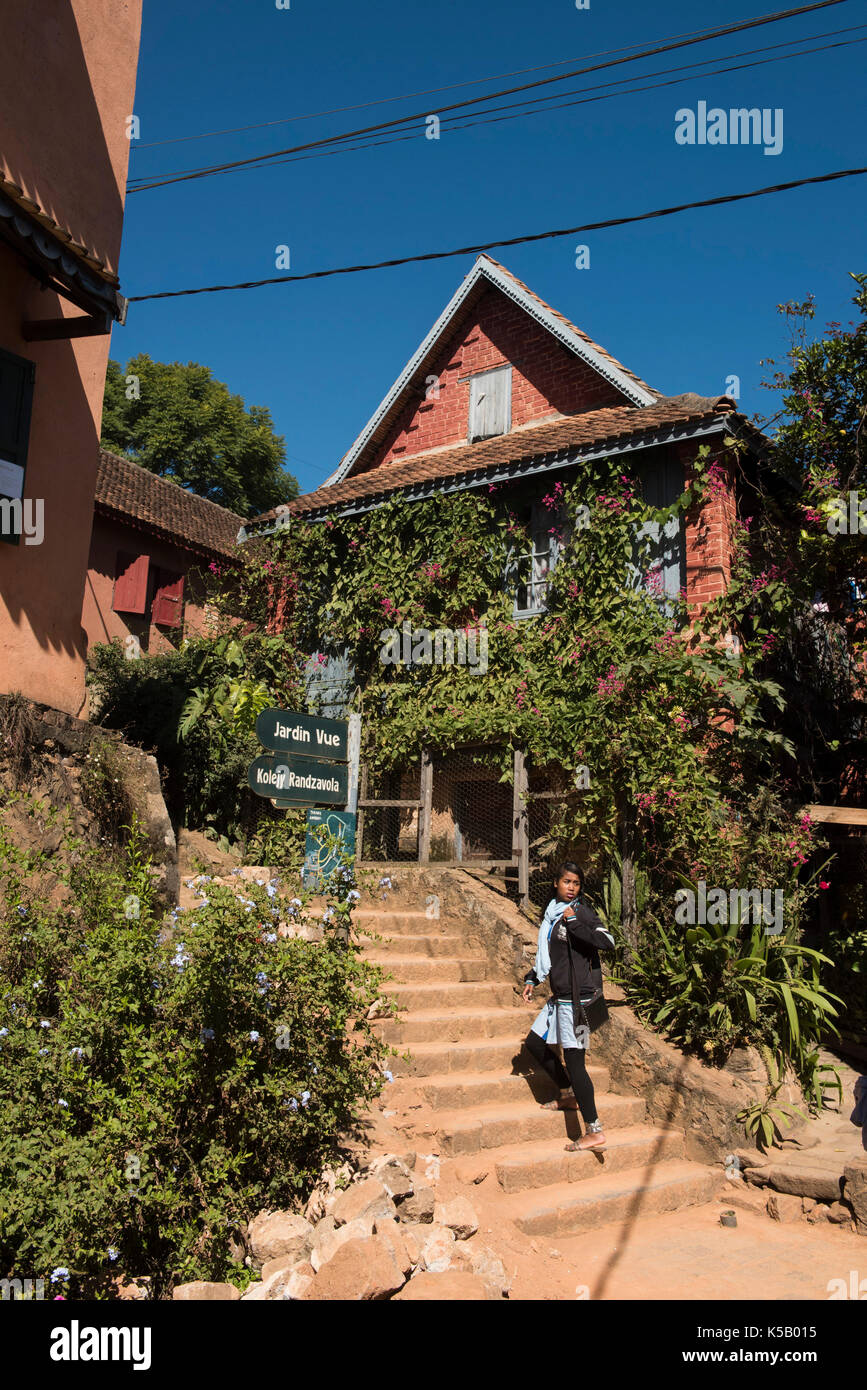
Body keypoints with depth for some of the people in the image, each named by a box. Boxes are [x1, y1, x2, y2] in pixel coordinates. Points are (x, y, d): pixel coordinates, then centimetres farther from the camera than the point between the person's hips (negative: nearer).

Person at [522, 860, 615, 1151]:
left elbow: (607, 942, -29)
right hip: (559, 996, 9)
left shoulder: (581, 912, -12)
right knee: (534, 1043, 18)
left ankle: (595, 1132, -4)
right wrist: (532, 979, 18)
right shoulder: (551, 914, 12)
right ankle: (569, 1095, 34)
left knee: (574, 1060, -9)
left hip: (577, 996, -9)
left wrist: (574, 922, -26)